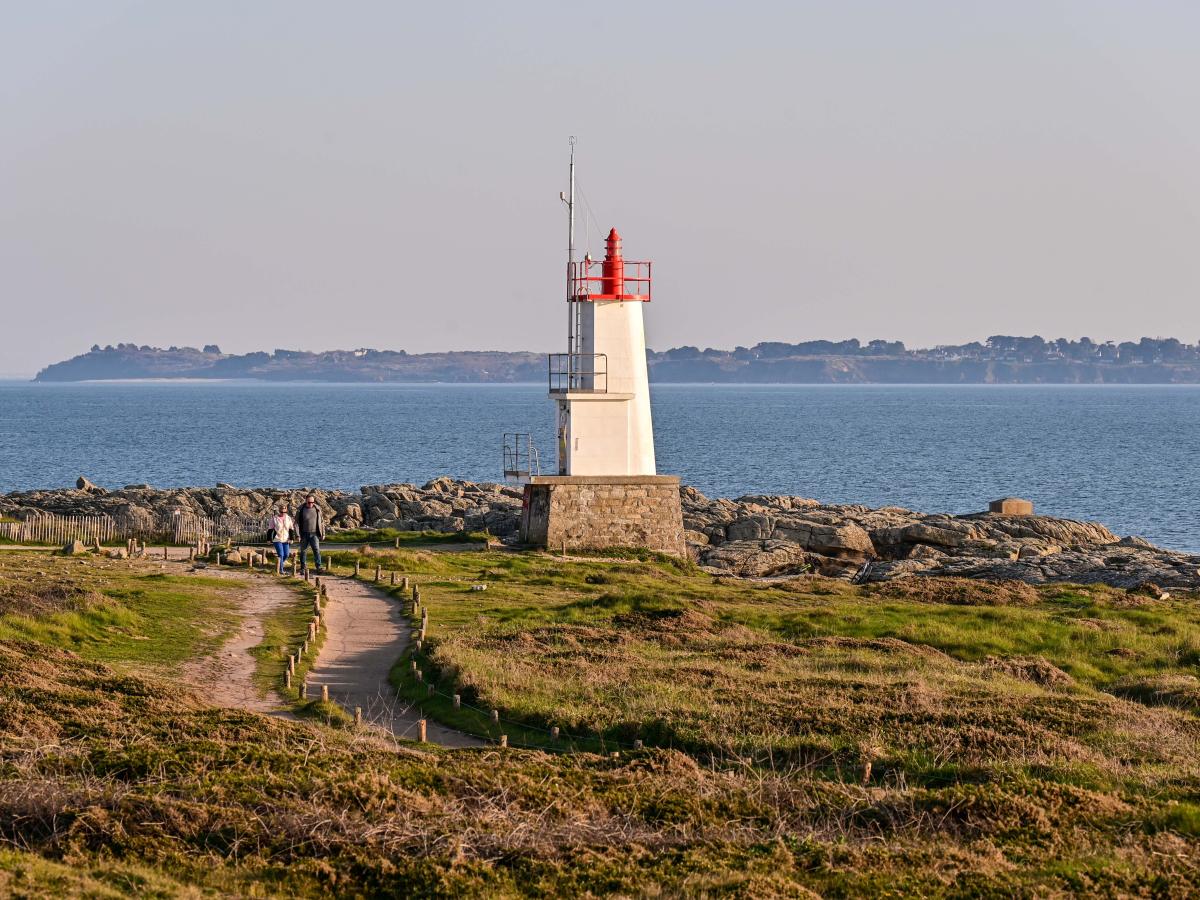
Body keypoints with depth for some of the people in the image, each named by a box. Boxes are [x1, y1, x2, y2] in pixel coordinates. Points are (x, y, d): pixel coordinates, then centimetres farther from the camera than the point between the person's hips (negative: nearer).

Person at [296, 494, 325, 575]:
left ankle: (318, 567, -15)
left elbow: (321, 522, 10)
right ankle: (303, 568, 16)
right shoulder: (300, 510, -4)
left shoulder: (317, 509, 2)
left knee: (316, 550, -13)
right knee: (303, 551, 7)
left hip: (314, 534, 0)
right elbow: (297, 523, -2)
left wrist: (323, 533, 8)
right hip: (304, 534, 0)